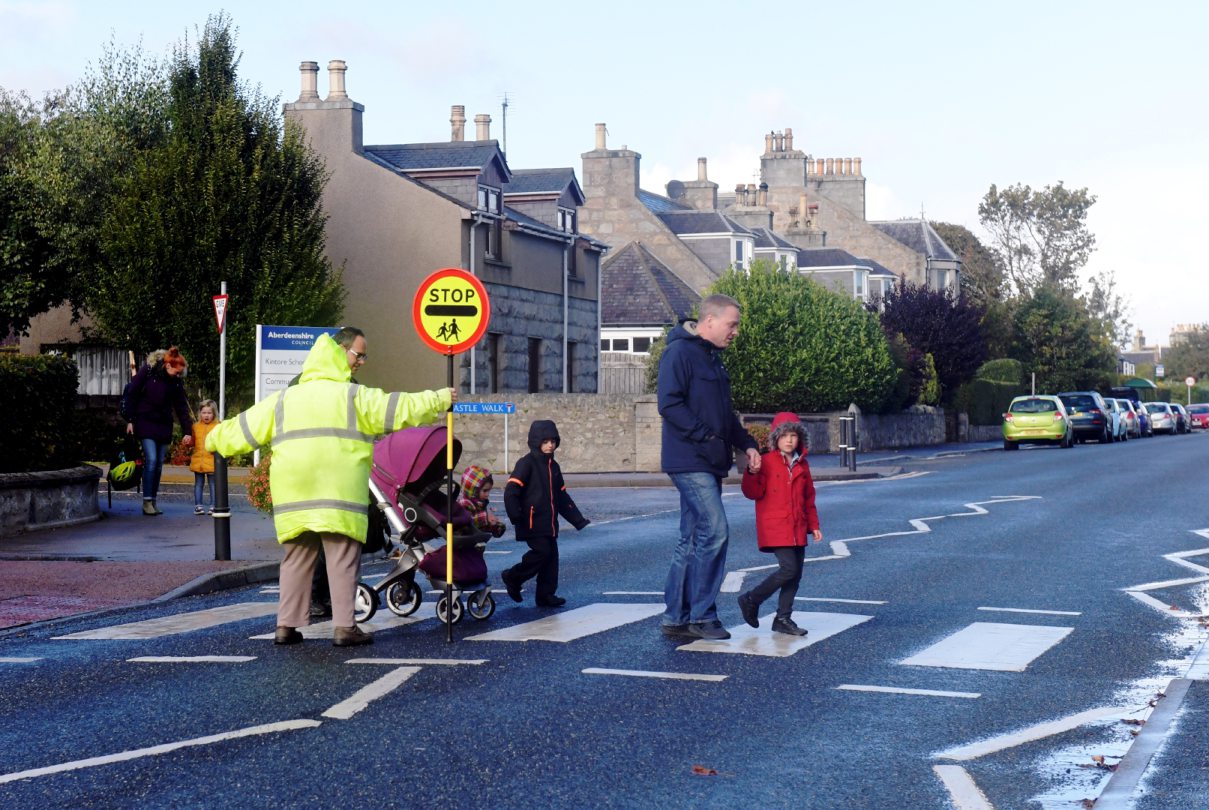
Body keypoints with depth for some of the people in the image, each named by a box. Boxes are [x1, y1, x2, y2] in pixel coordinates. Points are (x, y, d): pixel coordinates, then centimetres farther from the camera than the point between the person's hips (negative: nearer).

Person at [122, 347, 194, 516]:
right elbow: (131, 394, -4)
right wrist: (130, 420, -5)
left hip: (164, 426, 5)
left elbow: (182, 407, 6)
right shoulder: (148, 372, -10)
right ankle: (147, 502, -10)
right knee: (151, 460, -14)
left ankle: (153, 501, 11)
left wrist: (187, 431, 1)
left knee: (159, 464, 4)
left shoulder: (176, 382, 2)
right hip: (145, 423, -4)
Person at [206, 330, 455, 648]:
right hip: (339, 495, -4)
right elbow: (399, 409, 3)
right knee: (343, 560, 0)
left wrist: (215, 440, 35)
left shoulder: (282, 400, 13)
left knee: (296, 560, 12)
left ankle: (286, 624, 12)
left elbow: (244, 428, 18)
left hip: (294, 498, 4)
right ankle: (344, 626, -3)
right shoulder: (354, 396, 2)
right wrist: (439, 399, 14)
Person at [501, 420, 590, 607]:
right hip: (532, 522, -8)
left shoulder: (553, 466, 17)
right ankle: (512, 578, 4)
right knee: (542, 552, -15)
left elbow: (562, 496, 24)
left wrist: (578, 520, 20)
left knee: (551, 556, 4)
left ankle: (546, 595, 10)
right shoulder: (527, 463, -7)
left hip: (549, 523, 8)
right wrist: (516, 517, -22)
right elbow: (511, 490, -14)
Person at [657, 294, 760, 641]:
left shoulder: (712, 358, 20)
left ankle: (675, 618, 15)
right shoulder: (680, 352, -10)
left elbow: (723, 412, 26)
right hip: (690, 462, -10)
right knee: (715, 531, -14)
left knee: (692, 540, 10)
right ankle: (702, 615, -7)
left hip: (709, 463, 10)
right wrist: (708, 438, -21)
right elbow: (669, 405, -19)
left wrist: (746, 443, 13)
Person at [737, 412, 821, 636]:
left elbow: (809, 498, 21)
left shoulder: (802, 465, 14)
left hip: (797, 529, 7)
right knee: (789, 568, -17)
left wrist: (814, 525, 18)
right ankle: (751, 600, -1)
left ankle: (783, 619, 13)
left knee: (795, 573, 4)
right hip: (774, 526, -7)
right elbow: (753, 493, -7)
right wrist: (752, 473, -25)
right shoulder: (767, 462, -4)